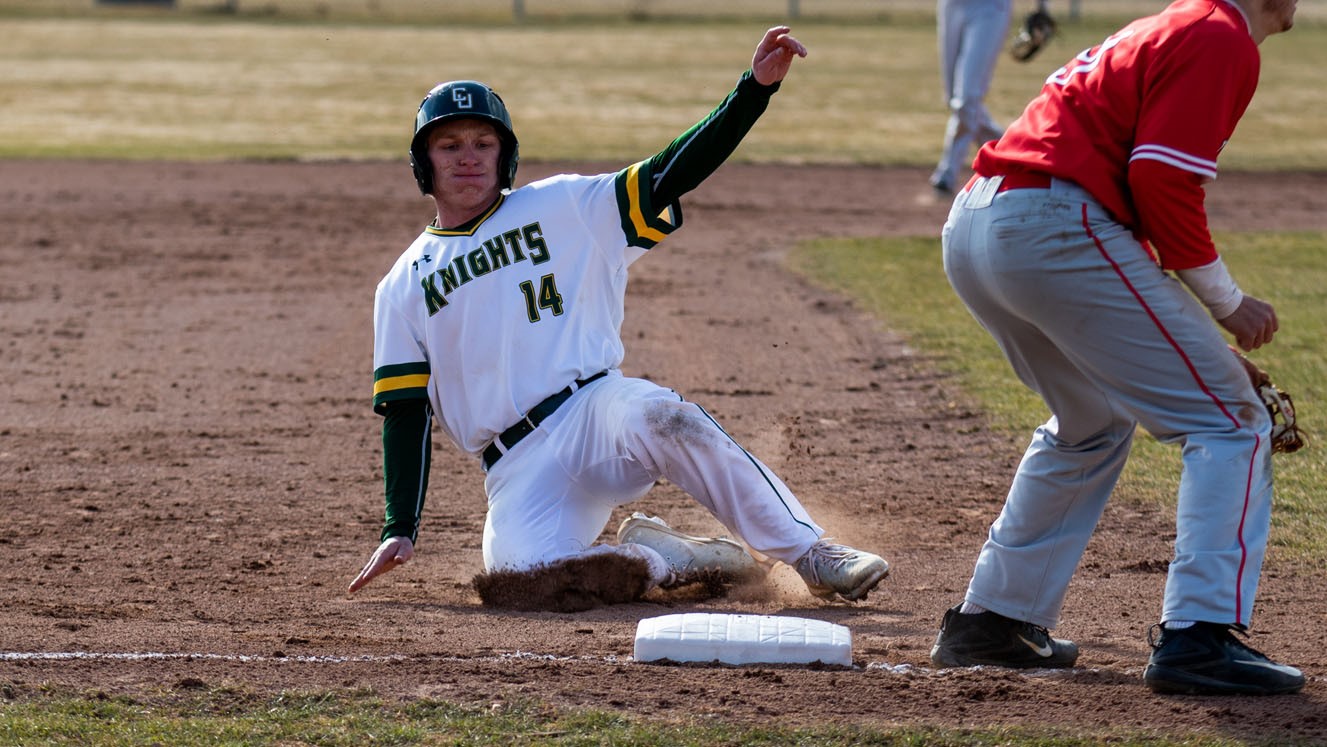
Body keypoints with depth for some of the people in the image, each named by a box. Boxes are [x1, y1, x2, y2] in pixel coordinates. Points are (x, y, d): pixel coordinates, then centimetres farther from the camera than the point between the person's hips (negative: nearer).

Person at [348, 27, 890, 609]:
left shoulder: (564, 208, 11)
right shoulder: (402, 289, 16)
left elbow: (674, 174, 1)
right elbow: (404, 410, 12)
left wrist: (755, 88, -12)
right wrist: (400, 530, 1)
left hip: (594, 411, -1)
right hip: (518, 469, 1)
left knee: (655, 414, -37)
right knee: (519, 565, -32)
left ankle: (812, 555, -28)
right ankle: (692, 558, -6)